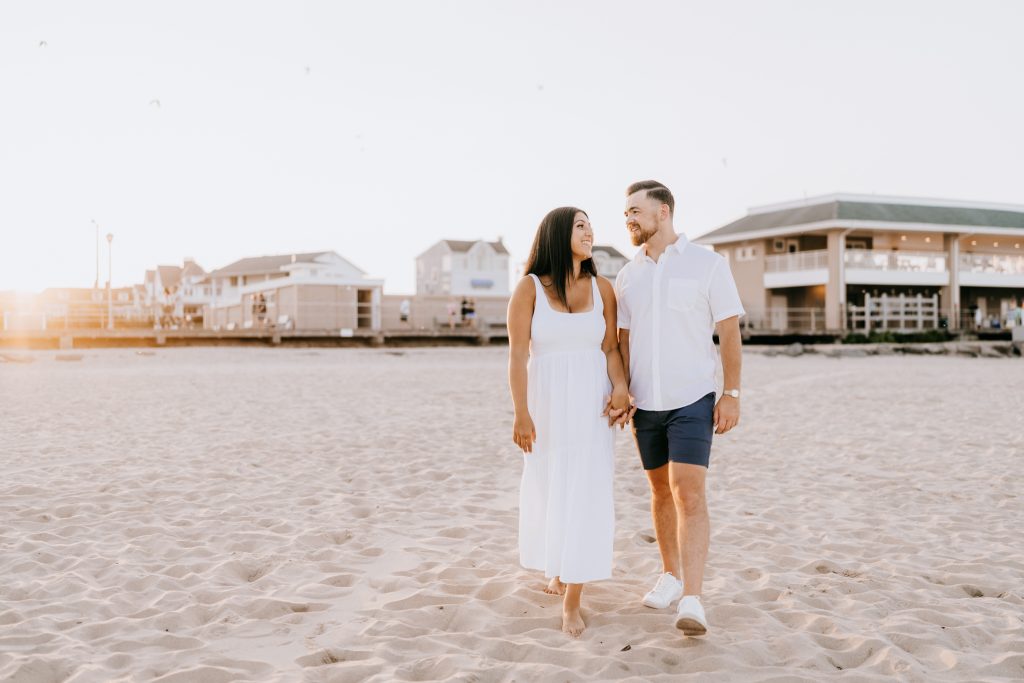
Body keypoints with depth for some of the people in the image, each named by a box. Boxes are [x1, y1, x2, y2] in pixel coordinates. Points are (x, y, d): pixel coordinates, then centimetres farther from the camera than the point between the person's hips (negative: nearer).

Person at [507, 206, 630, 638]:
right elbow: (517, 354, -9)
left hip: (590, 404, 1)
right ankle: (559, 568, 39)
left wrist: (620, 388, -14)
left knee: (584, 494, -4)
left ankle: (572, 602, 0)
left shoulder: (602, 288, 4)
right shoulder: (530, 287, -5)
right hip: (546, 401, -1)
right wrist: (521, 414, -15)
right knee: (548, 490, 12)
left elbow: (610, 348, 4)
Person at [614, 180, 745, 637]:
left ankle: (691, 600, -16)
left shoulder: (707, 264, -4)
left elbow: (729, 332, -4)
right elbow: (624, 341, 12)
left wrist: (732, 394, -8)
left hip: (692, 399, -5)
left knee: (689, 493, -14)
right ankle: (670, 574, 30)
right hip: (646, 402, 5)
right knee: (660, 489, 14)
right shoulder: (627, 276, 8)